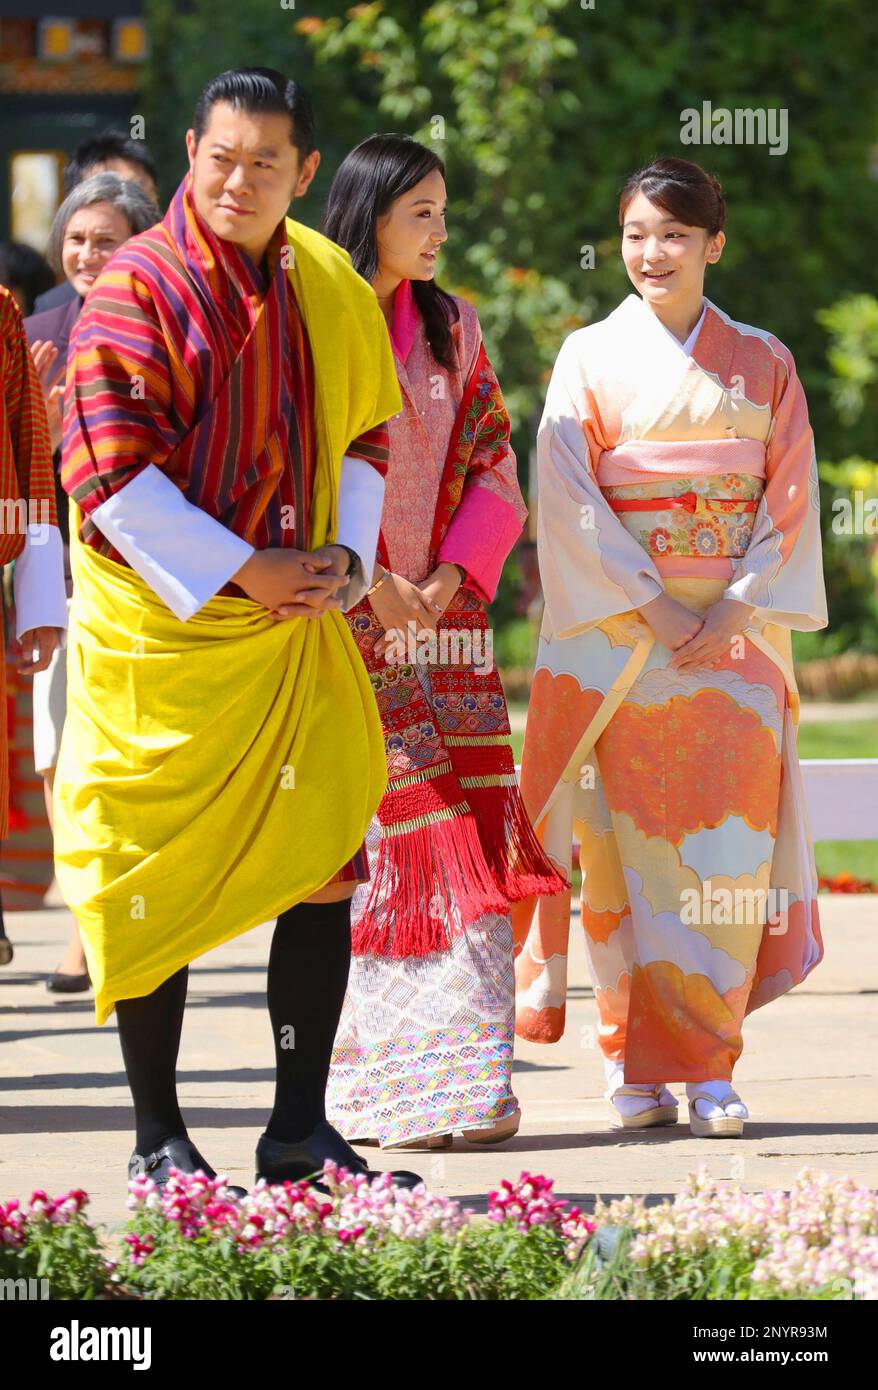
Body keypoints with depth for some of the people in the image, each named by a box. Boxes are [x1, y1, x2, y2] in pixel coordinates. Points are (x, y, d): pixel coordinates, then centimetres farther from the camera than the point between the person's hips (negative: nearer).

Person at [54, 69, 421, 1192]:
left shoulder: (328, 288, 8)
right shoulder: (138, 288, -11)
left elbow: (367, 433, 17)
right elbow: (107, 472, -16)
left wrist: (347, 556, -1)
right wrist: (242, 571, -17)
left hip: (296, 628, 5)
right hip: (159, 628, -5)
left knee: (324, 869, 1)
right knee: (157, 878, 1)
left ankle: (299, 1130, 9)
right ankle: (158, 1138, 11)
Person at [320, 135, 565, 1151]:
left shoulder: (451, 331, 13)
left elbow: (495, 475, 10)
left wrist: (444, 582, -4)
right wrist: (370, 583, -13)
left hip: (442, 621, 4)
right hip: (341, 626, -4)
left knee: (462, 847, -2)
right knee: (350, 846, -5)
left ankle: (468, 1086, -2)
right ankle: (359, 1087, -1)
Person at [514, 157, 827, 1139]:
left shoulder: (762, 363, 9)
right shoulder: (591, 357, 5)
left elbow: (791, 498, 5)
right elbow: (568, 501, -3)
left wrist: (738, 609, -9)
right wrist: (648, 607, -12)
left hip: (738, 629, 1)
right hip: (617, 633, -1)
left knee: (725, 843, -5)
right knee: (628, 844, -4)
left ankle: (708, 1067, -2)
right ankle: (636, 1064, 1)